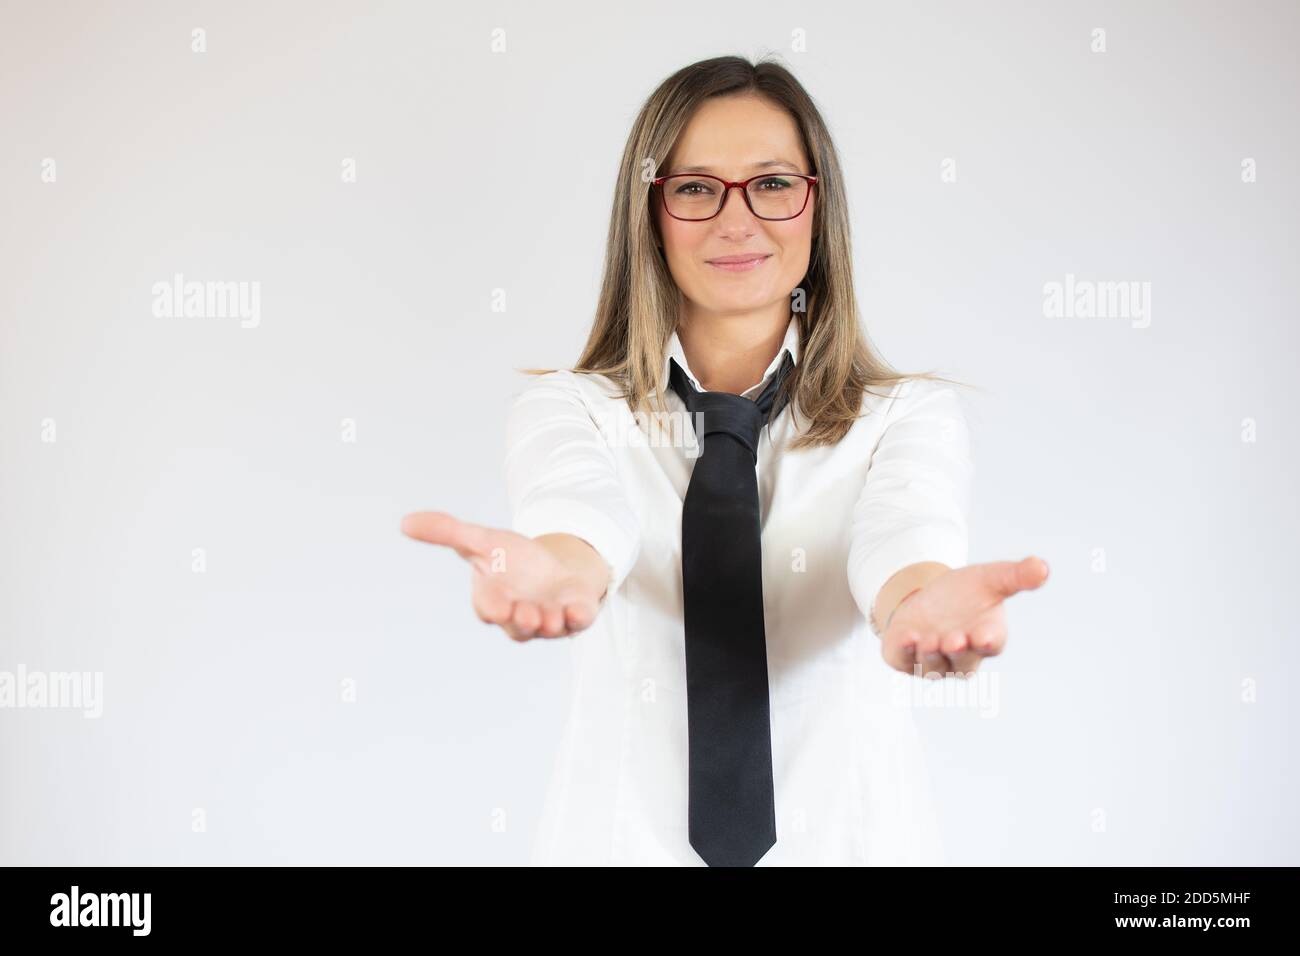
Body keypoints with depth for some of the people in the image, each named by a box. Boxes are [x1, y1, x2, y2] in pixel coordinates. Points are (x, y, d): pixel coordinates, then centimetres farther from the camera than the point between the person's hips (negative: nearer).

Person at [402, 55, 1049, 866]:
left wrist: (924, 594, -46)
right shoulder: (570, 407, -2)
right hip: (624, 834, 0)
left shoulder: (910, 414, -3)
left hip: (847, 835, 0)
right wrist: (557, 566, -47)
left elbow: (904, 523, -23)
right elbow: (581, 501, -24)